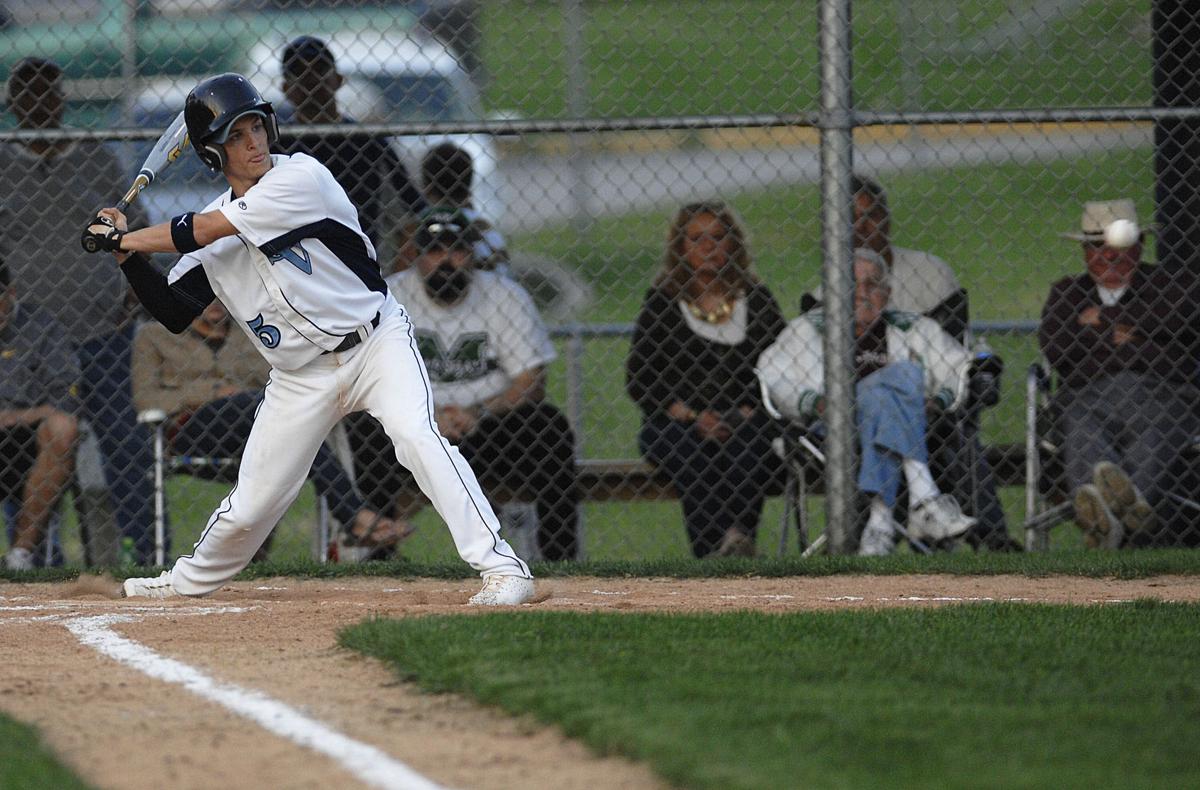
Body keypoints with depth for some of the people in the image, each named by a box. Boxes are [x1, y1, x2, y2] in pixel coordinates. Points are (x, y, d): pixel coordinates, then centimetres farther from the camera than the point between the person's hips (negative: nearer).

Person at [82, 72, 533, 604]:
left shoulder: (302, 178, -16)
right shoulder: (215, 226, 3)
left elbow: (203, 231, -18)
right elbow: (173, 314, 6)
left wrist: (125, 240, -6)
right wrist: (127, 254, -5)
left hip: (376, 344, -5)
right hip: (301, 377, 5)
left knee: (417, 438, -29)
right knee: (250, 506, 7)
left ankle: (502, 568, -31)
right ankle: (191, 579, 37)